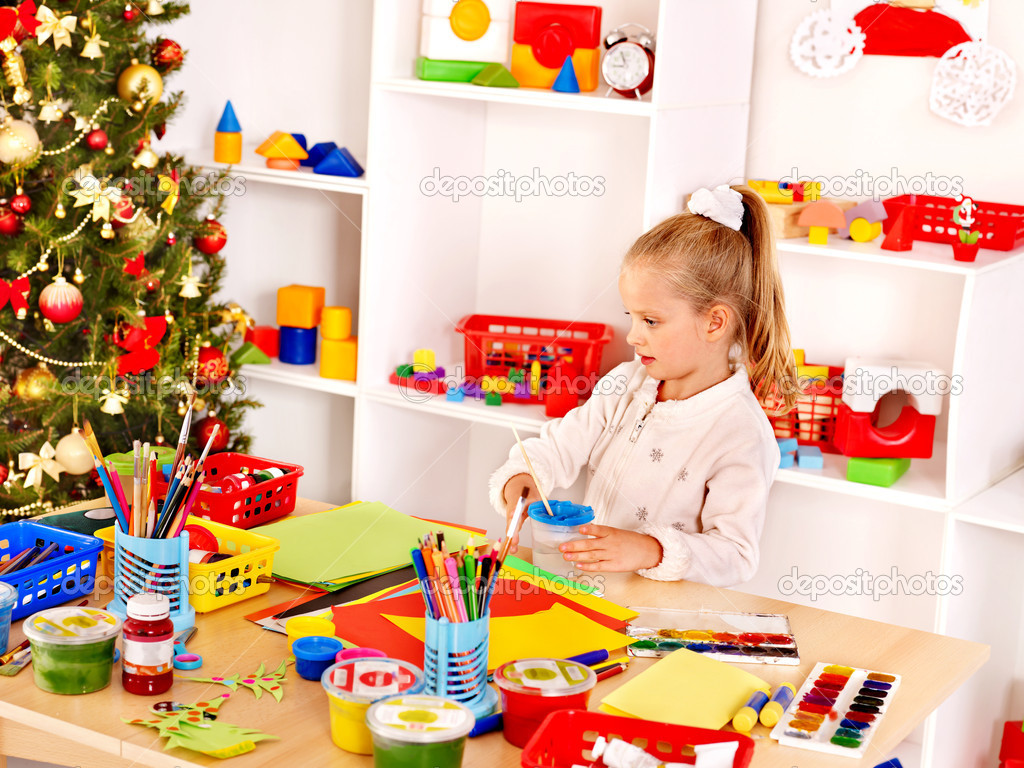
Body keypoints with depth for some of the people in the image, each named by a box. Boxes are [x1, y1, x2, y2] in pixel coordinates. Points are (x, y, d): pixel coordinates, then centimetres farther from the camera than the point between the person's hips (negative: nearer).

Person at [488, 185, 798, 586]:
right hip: (586, 583, 4)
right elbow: (560, 445, 10)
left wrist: (650, 552, -30)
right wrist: (519, 480, -12)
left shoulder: (740, 434, -14)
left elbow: (735, 556, -16)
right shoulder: (626, 384, 9)